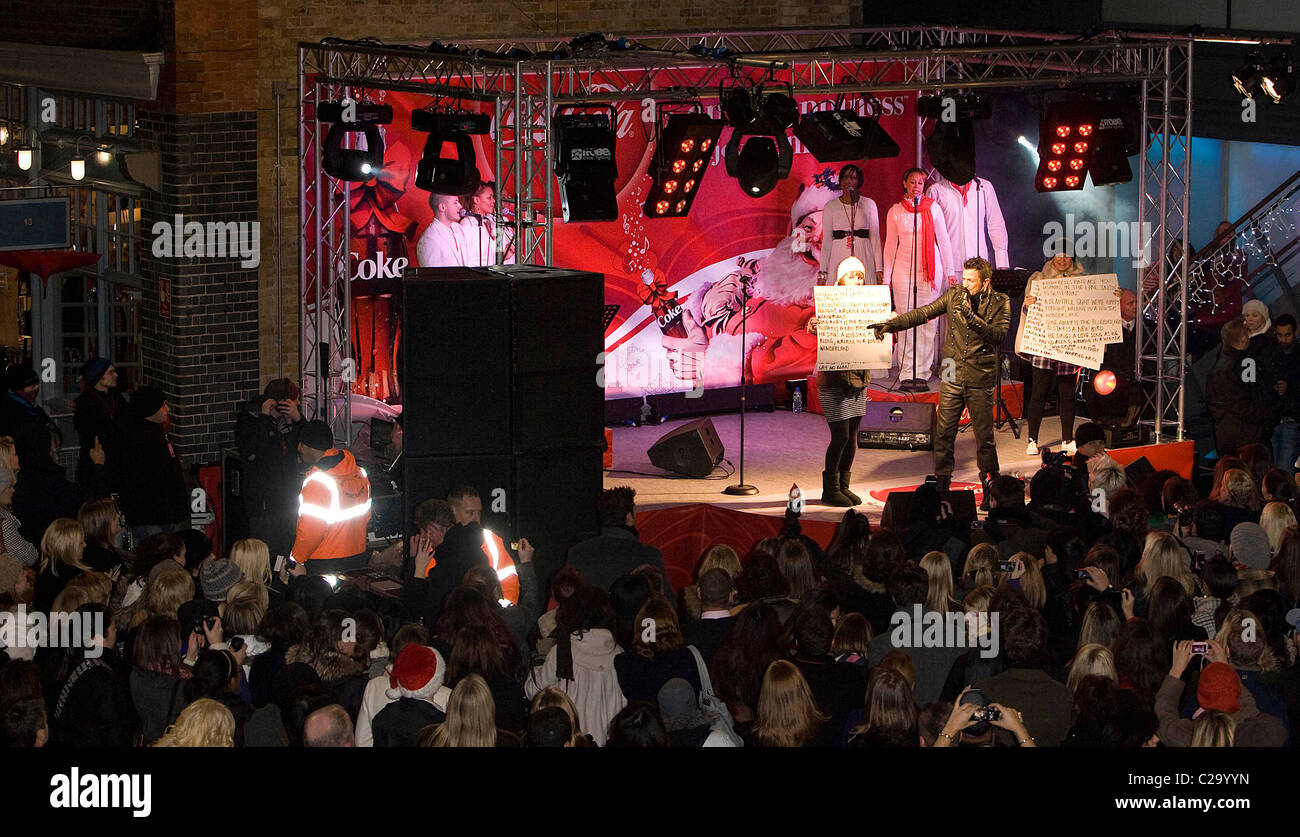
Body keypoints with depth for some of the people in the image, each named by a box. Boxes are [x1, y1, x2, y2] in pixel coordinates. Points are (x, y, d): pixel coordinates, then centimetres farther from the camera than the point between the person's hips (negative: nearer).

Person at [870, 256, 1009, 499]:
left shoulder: (1000, 303, -4)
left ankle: (991, 489, 15)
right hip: (952, 377, 3)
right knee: (943, 433, 3)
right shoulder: (954, 295, 5)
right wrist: (891, 324, -4)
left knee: (984, 436, 2)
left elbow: (998, 335, -16)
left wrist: (972, 318, -27)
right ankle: (941, 484, 15)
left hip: (980, 379, -3)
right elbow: (923, 313, 5)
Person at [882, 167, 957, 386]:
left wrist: (950, 271, 7)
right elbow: (890, 245, 11)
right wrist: (886, 276, 8)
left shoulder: (933, 208, 7)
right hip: (904, 269, 0)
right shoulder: (895, 211, 8)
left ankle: (923, 371, 2)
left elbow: (943, 240, 9)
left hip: (930, 269, 0)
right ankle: (907, 373, -1)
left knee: (928, 320, -3)